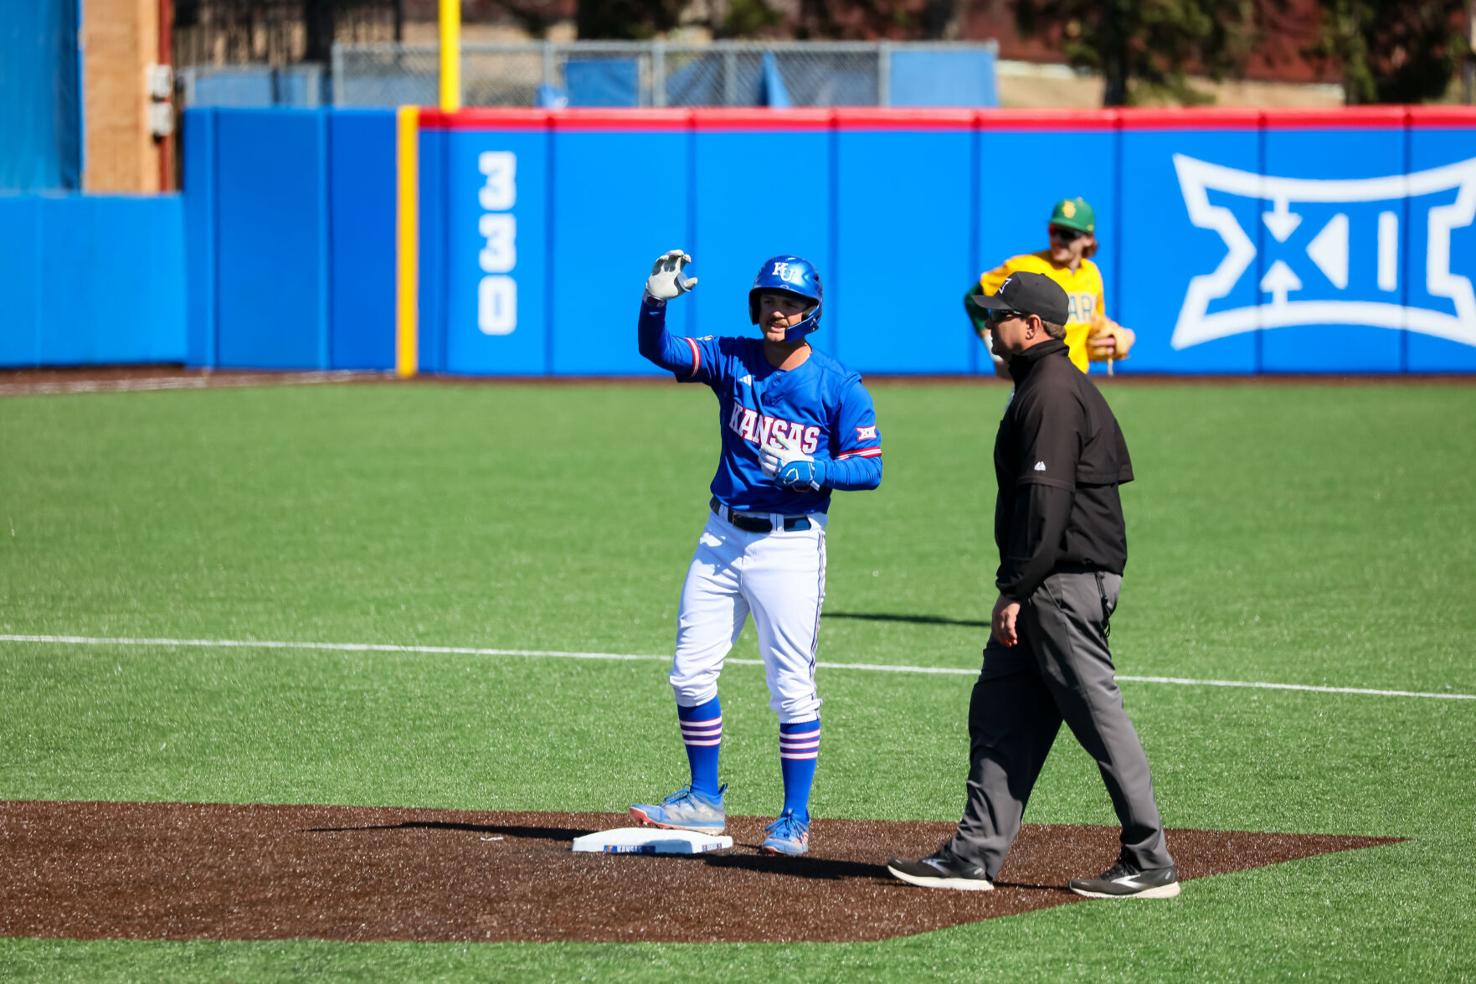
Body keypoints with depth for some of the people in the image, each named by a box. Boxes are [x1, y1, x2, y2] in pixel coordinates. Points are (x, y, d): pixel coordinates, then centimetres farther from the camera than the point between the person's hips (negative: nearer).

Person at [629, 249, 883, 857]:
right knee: (691, 670, 6)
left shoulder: (839, 387, -5)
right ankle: (703, 801, 20)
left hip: (790, 545, -4)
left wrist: (808, 469, -24)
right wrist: (655, 302, -29)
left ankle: (795, 818, 6)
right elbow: (658, 350, -9)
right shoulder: (731, 360, 3)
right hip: (722, 536, 4)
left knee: (791, 687, -3)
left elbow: (869, 468, -7)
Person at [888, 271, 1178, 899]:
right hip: (1054, 584, 11)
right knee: (999, 712, 10)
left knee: (1098, 715, -7)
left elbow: (1047, 499, -21)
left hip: (1064, 582, -11)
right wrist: (1016, 589, 20)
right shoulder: (1061, 385, 19)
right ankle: (976, 854, 10)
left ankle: (1151, 864, -4)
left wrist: (1016, 589, -20)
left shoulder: (1051, 392, -14)